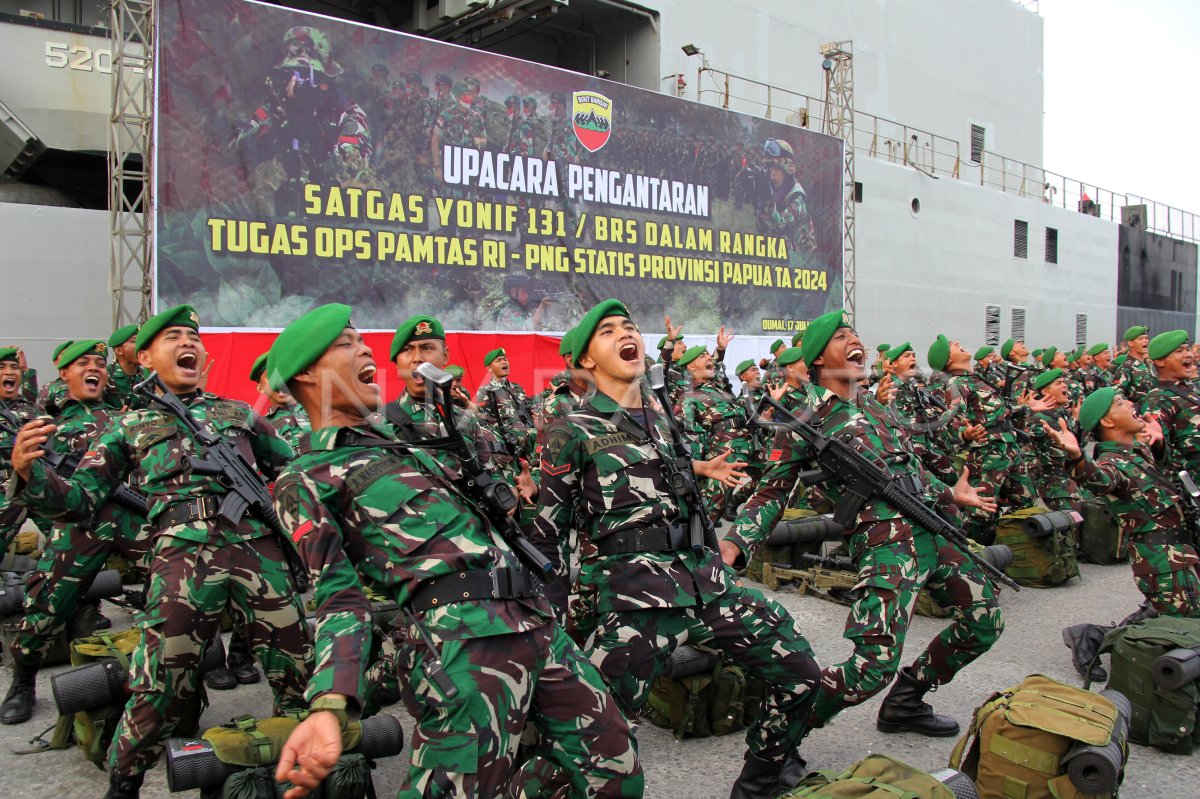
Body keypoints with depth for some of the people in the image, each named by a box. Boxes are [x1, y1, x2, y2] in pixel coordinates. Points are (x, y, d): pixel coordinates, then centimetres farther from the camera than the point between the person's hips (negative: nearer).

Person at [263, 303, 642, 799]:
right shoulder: (305, 480, 3)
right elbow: (338, 597, -8)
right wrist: (329, 707, -22)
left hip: (533, 615, 7)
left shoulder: (393, 436, 26)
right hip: (465, 633, -7)